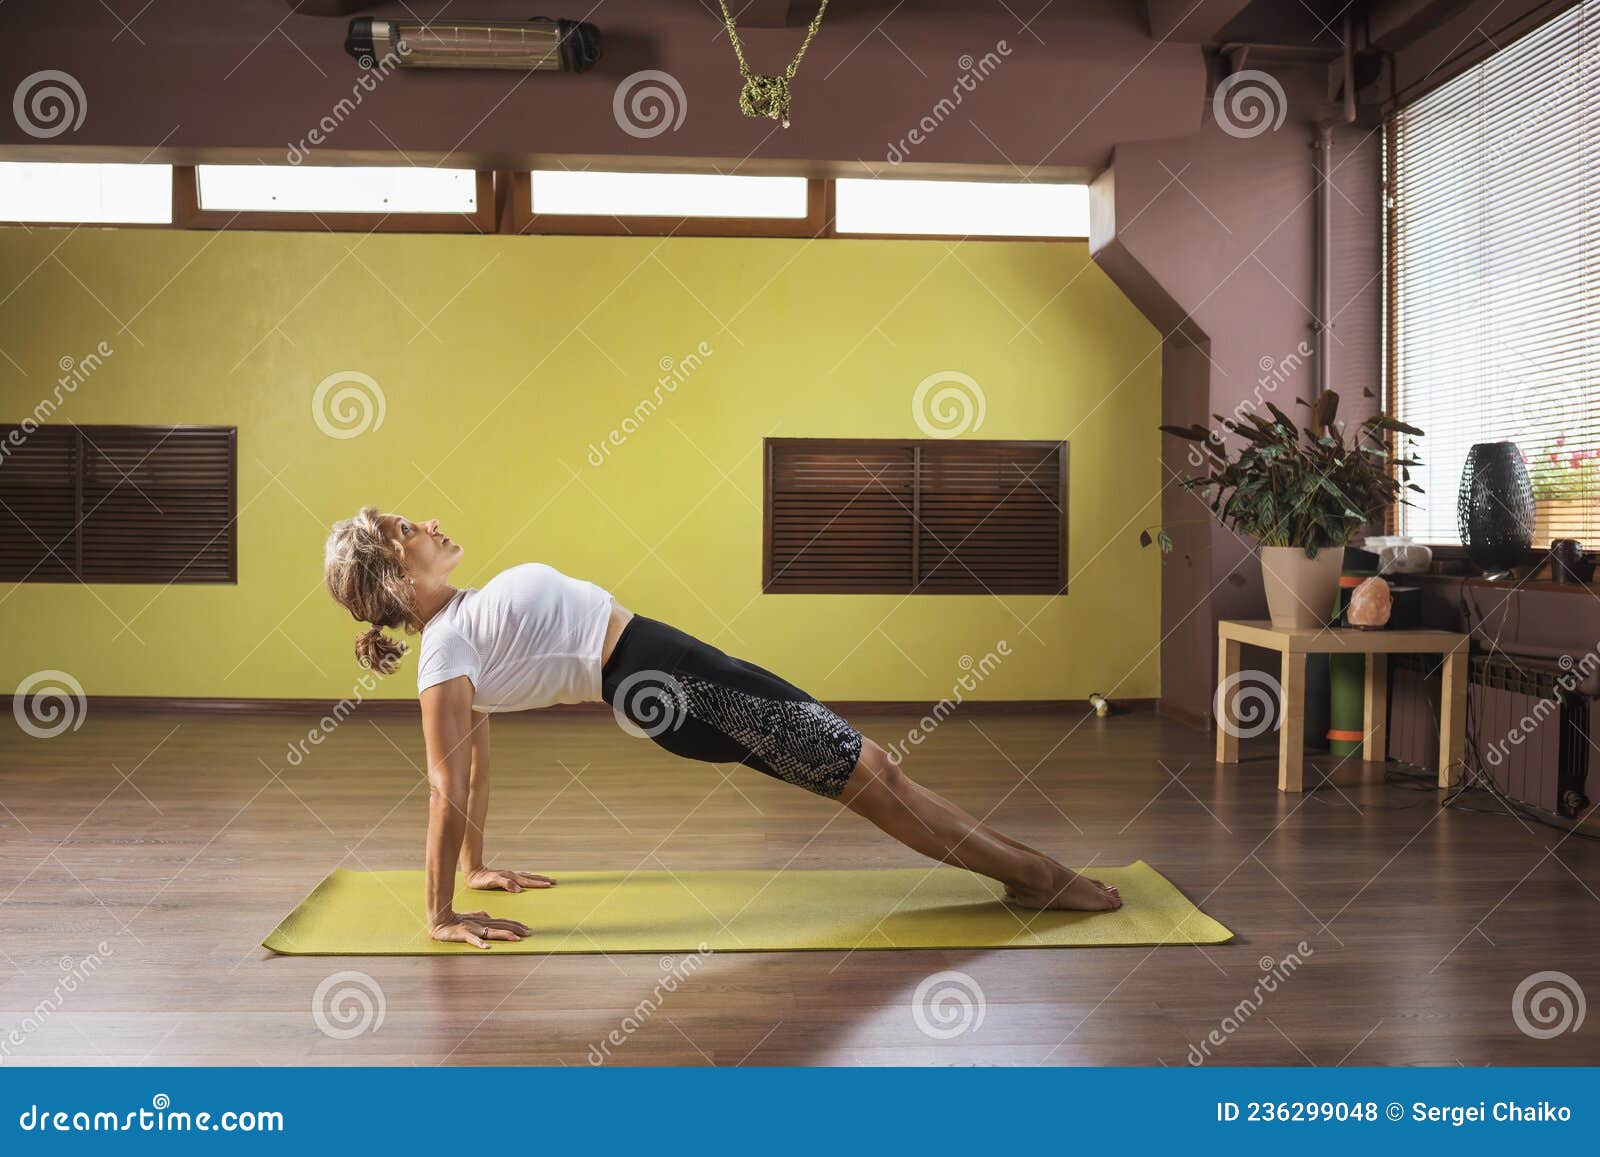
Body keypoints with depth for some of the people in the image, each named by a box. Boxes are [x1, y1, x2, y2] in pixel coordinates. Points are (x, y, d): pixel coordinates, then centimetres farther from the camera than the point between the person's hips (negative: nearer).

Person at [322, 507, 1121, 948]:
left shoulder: (461, 622, 15)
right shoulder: (445, 654, -12)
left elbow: (475, 762, 20)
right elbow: (449, 788, -15)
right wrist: (441, 915, -13)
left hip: (675, 662, 9)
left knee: (867, 763, 8)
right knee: (865, 775, -3)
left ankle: (1029, 867, 18)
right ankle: (1037, 878, 10)